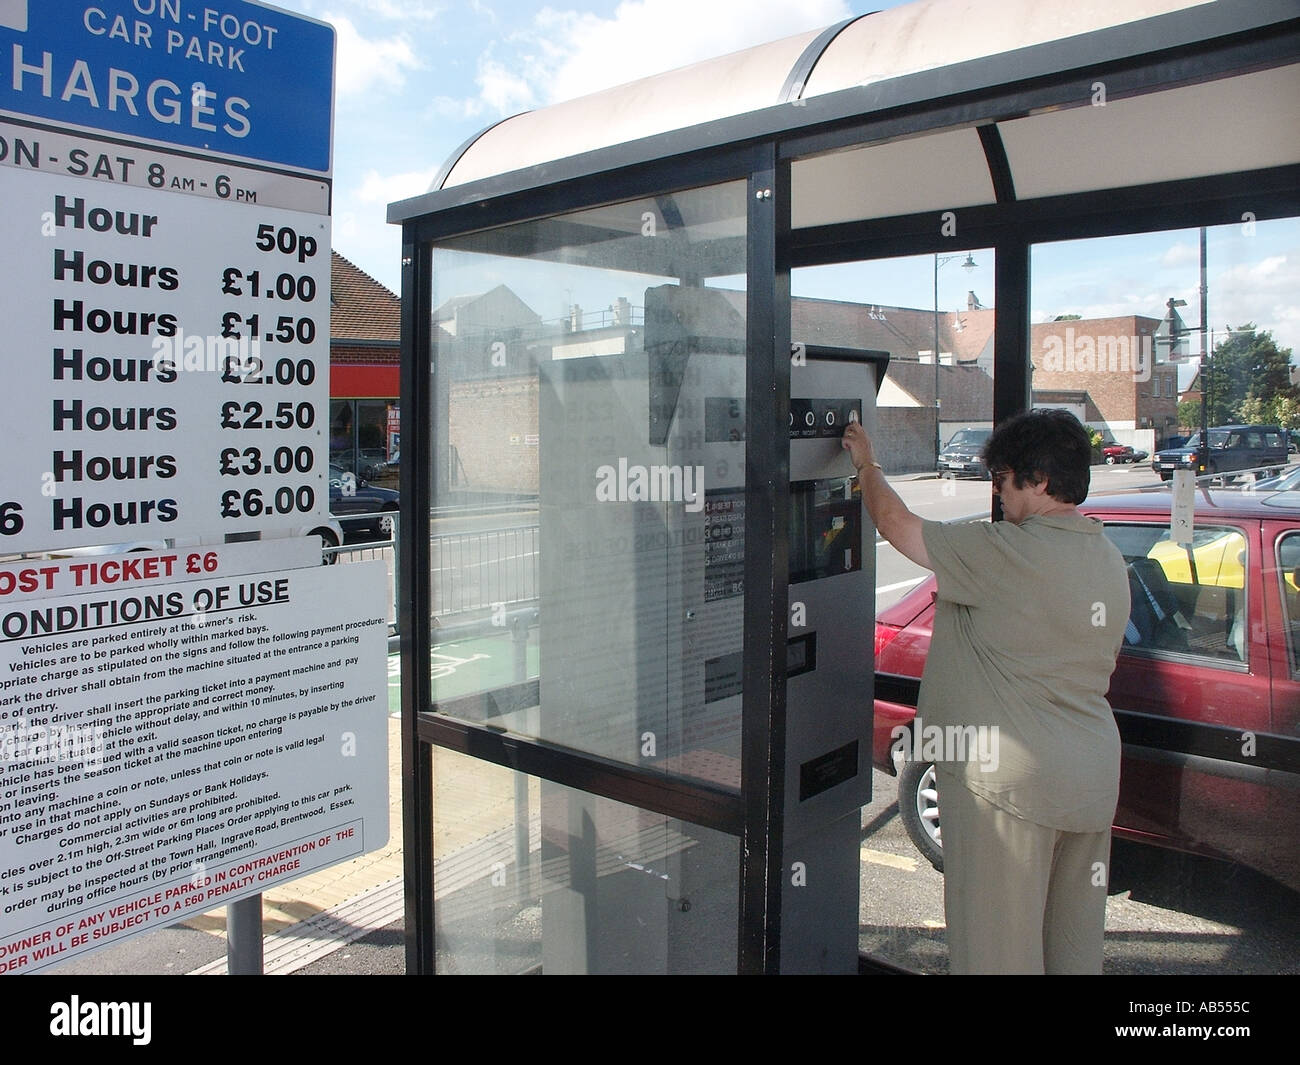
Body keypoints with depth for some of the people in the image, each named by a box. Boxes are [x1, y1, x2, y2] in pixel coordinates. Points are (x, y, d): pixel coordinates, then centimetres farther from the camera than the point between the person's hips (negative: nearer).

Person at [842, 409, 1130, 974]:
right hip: (1094, 776, 9)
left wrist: (867, 465, 6)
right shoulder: (1110, 560, 8)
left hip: (1012, 779, -9)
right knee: (1075, 940, 20)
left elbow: (895, 522, -12)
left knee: (999, 945, 5)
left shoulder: (1006, 554, -20)